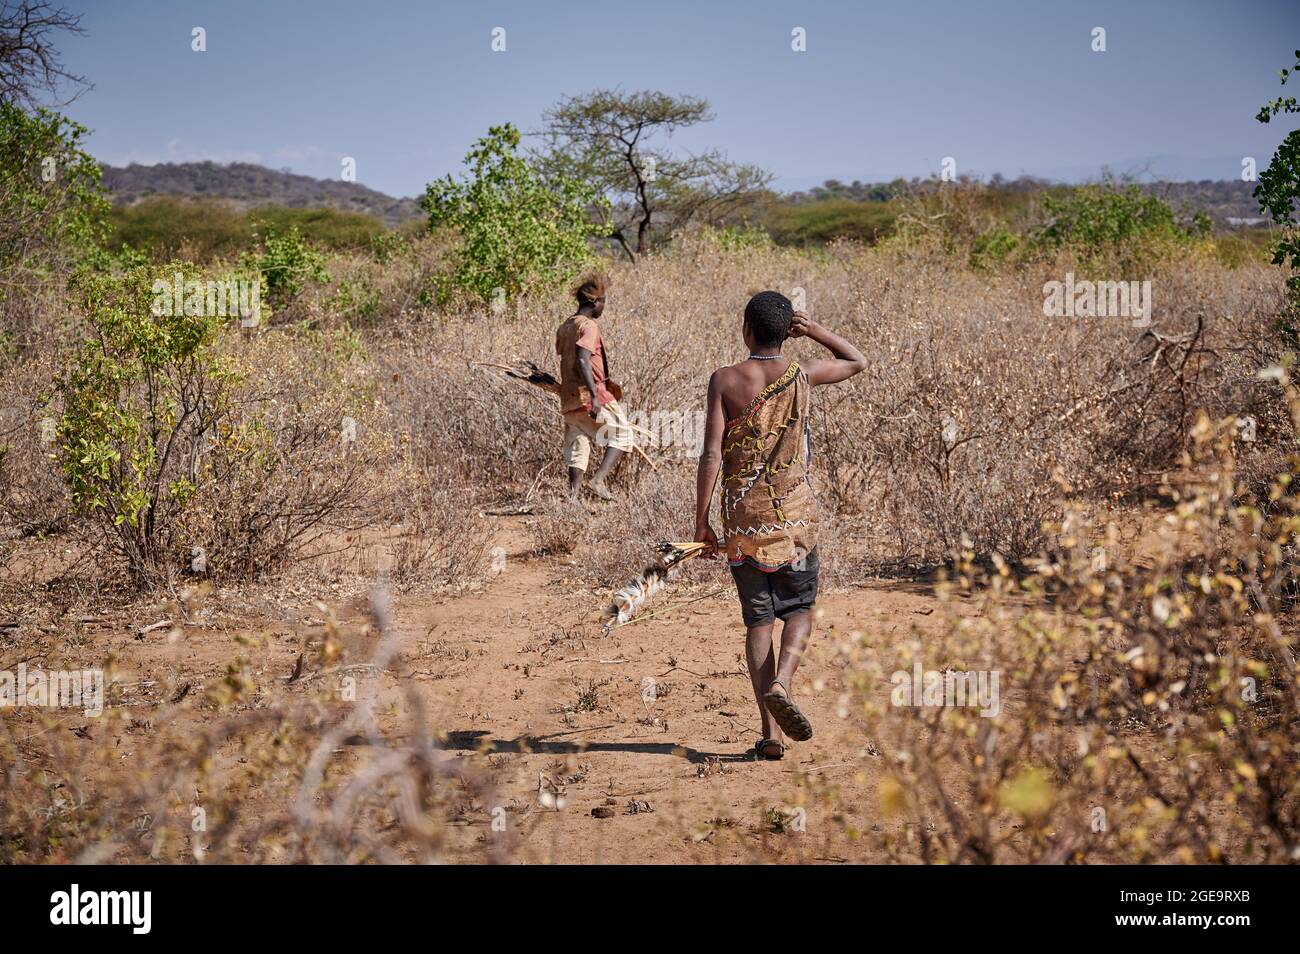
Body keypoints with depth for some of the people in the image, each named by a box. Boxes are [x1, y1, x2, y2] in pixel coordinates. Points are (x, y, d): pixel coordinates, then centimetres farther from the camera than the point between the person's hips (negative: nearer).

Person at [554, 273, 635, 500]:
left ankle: (573, 496, 4)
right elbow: (583, 361, -24)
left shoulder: (564, 328, 16)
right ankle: (599, 479, -12)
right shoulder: (588, 326, -11)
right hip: (588, 395, -8)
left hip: (569, 400, 8)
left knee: (578, 448, 10)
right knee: (622, 436, 3)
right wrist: (595, 395, -29)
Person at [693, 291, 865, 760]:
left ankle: (770, 731, 2)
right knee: (799, 610, 13)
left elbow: (712, 454, -11)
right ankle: (781, 682, -16)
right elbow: (857, 362, 19)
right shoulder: (802, 375, -1)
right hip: (794, 511, 0)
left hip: (743, 515, 0)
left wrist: (701, 521, -5)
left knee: (758, 620, 6)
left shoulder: (724, 380, -6)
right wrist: (814, 330, 8)